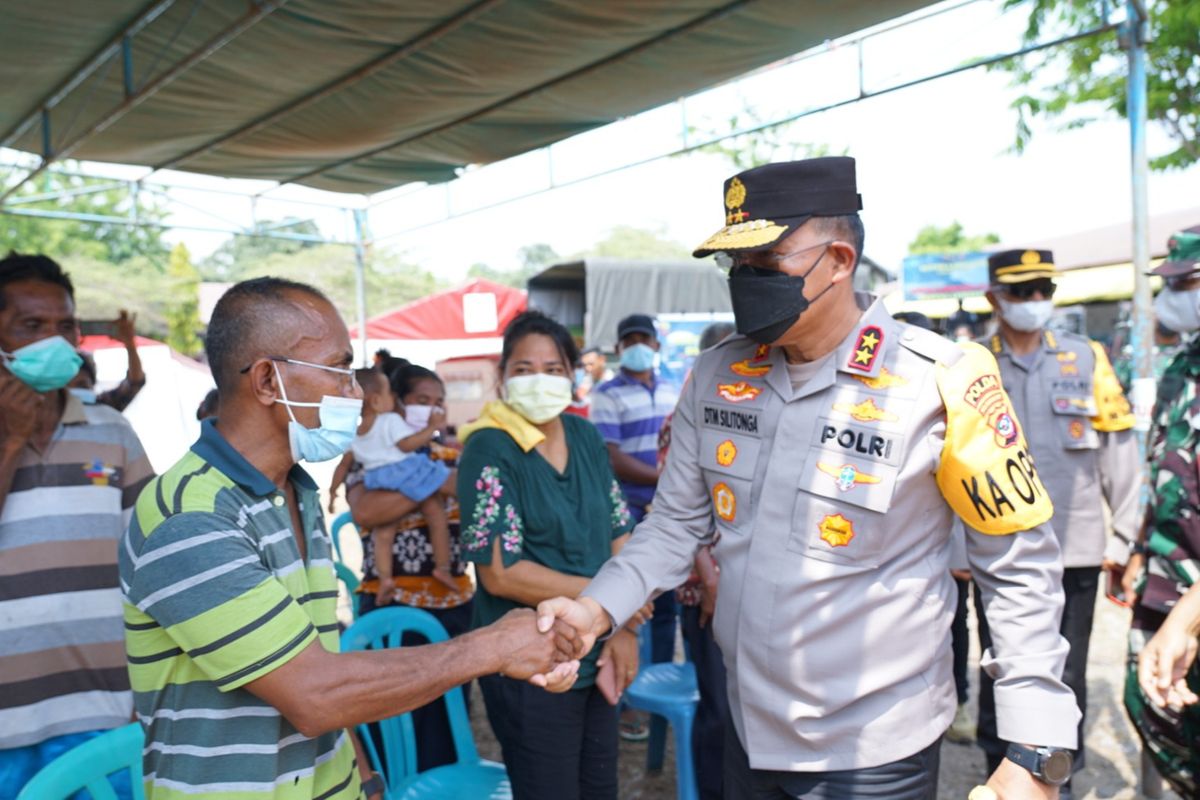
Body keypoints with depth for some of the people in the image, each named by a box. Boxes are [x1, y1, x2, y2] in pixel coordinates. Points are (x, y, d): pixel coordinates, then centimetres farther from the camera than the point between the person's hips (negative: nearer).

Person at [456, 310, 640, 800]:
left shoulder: (584, 436, 4)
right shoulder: (489, 451, -15)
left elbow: (620, 534, 6)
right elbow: (501, 573, -20)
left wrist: (623, 629, -6)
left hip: (596, 657, 6)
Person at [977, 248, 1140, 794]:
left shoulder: (1087, 359, 3)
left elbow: (1119, 451, 4)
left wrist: (1126, 536, 3)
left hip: (1074, 550, 1)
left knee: (1065, 677, 11)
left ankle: (1059, 778, 29)